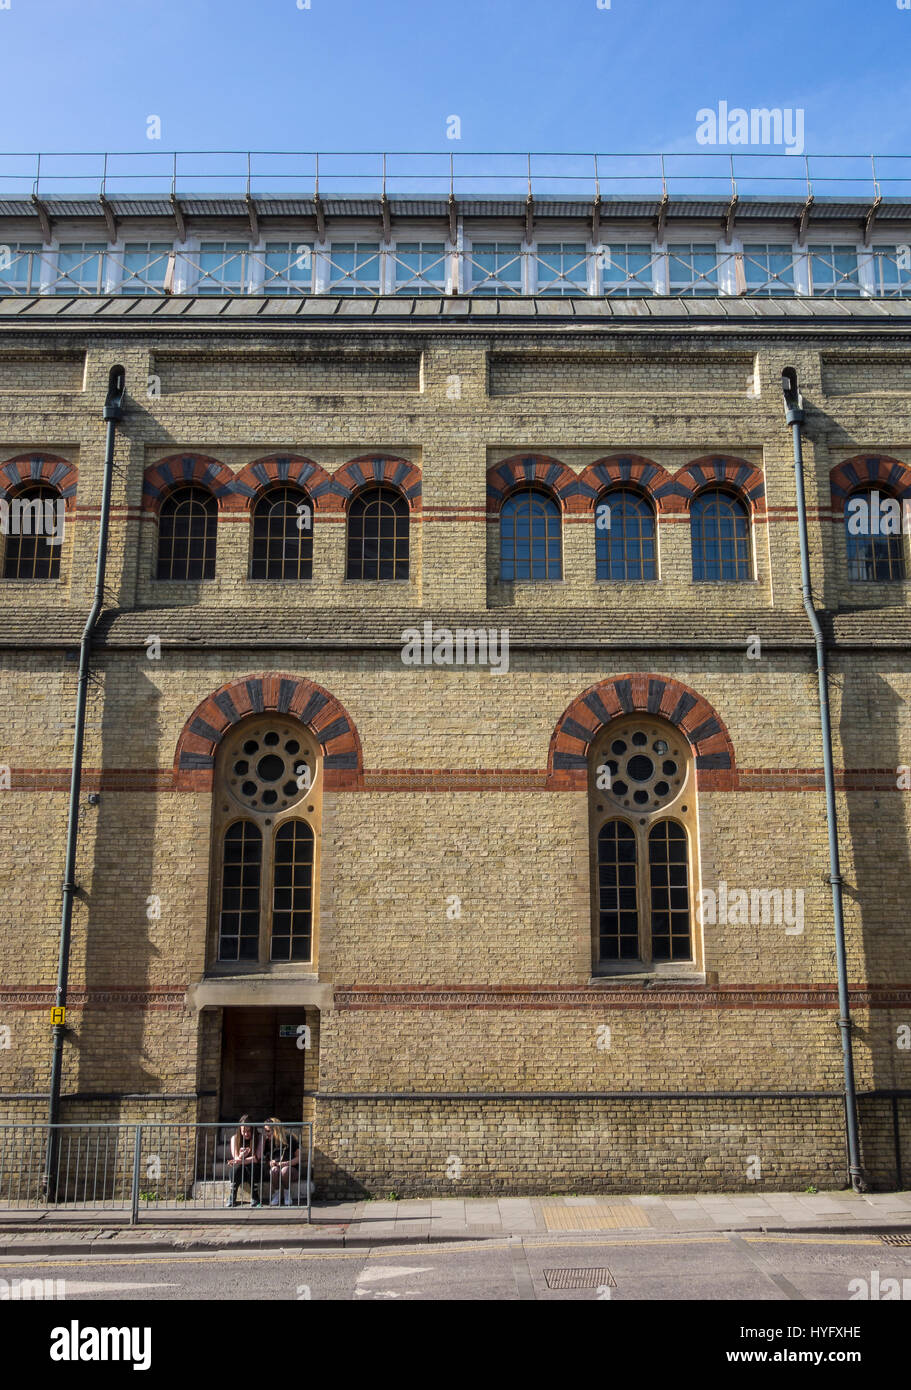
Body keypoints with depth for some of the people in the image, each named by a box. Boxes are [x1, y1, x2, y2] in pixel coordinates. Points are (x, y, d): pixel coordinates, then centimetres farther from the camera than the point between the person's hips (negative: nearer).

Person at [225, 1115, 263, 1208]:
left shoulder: (259, 1137, -10)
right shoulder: (235, 1138, -7)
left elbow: (257, 1158, -20)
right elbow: (235, 1158, -16)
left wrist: (241, 1161, -36)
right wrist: (240, 1157, -41)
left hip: (254, 1170, -1)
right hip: (238, 1171, 1)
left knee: (252, 1166, -35)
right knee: (235, 1168, -33)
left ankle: (254, 1197, -20)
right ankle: (232, 1197, -16)